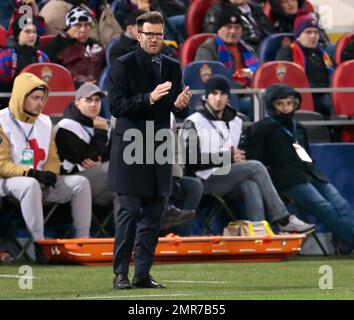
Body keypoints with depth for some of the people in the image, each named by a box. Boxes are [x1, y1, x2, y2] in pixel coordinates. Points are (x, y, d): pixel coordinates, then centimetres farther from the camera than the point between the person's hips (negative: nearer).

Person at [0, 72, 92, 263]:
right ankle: (39, 243, -40)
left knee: (80, 183, -11)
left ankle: (83, 240, -16)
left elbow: (53, 158, 14)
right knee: (30, 185, -40)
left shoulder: (45, 122, 13)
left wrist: (50, 173, -10)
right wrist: (31, 173, -25)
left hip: (40, 180, 7)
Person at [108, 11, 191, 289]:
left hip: (159, 151, 5)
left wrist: (181, 105, -12)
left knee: (153, 214, 6)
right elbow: (116, 106, -13)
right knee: (130, 211, -7)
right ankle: (120, 274, -3)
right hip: (130, 150, -5)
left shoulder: (172, 67, 12)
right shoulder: (123, 66, -4)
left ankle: (143, 274, 11)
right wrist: (149, 98, -24)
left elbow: (181, 113, 12)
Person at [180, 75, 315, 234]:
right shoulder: (193, 123, 0)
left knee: (251, 186, -31)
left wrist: (238, 157, -1)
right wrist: (226, 157, -12)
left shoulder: (235, 122, 20)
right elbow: (191, 159, -10)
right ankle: (283, 220, -22)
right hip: (205, 182, -5)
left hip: (230, 182, 5)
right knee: (255, 167, -23)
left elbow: (242, 153, 25)